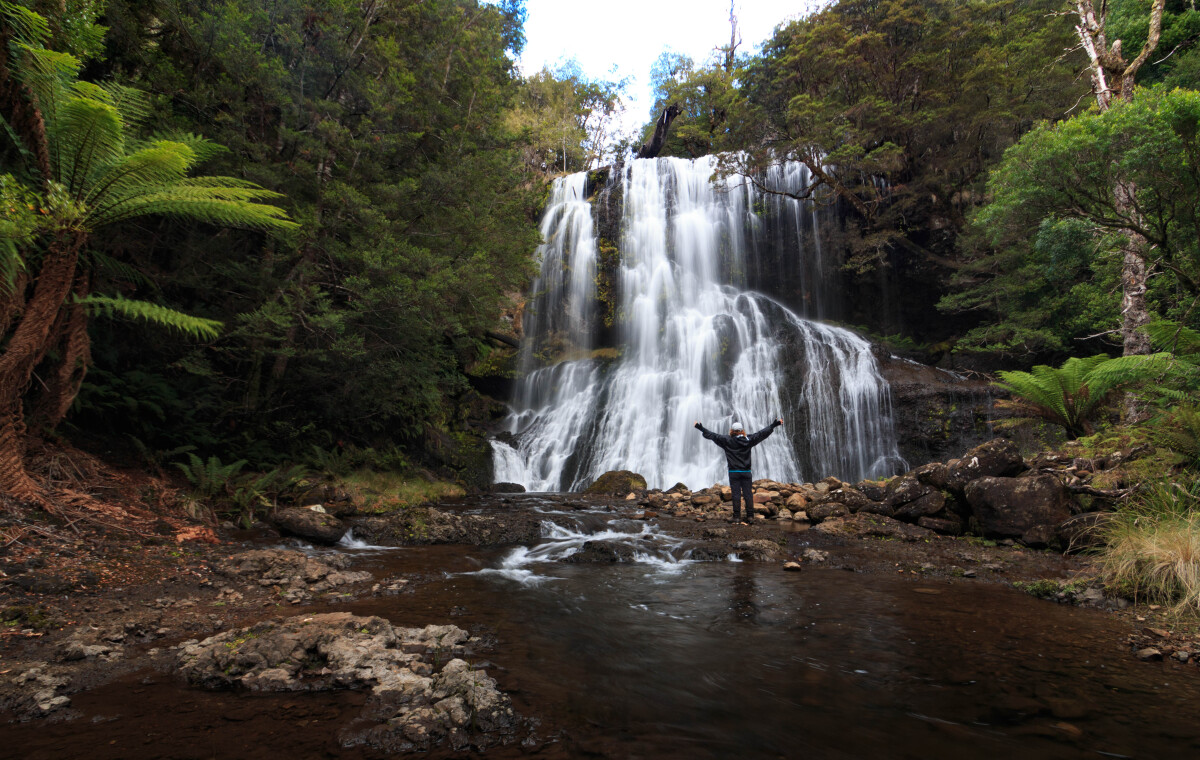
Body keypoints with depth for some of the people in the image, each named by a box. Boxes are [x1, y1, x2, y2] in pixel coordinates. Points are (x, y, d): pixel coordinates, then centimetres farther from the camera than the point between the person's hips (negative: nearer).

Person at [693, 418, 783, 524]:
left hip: (734, 472, -2)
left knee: (736, 494, 0)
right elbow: (762, 433, 8)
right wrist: (775, 424, 16)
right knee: (748, 494, 4)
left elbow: (712, 435, -1)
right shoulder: (749, 440, 1)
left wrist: (700, 428, 8)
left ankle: (737, 517, 0)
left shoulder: (727, 441, -4)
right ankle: (750, 517, 3)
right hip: (746, 472, 2)